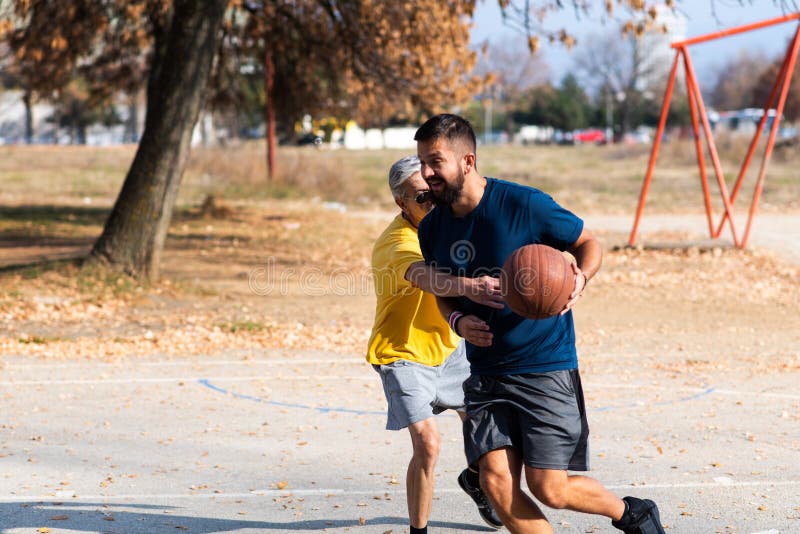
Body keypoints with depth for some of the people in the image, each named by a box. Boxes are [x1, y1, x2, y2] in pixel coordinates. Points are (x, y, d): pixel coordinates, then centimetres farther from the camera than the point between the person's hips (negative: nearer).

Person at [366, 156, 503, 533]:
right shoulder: (397, 243, -29)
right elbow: (426, 278, -50)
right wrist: (469, 287, -71)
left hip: (447, 348, 7)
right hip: (403, 355, -7)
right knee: (427, 443, -19)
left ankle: (475, 478, 47)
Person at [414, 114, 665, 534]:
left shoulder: (525, 205, -14)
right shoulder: (432, 230, 2)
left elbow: (589, 243, 0)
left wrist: (580, 279, -23)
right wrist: (458, 321, -6)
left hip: (545, 368, -5)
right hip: (485, 373, 5)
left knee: (548, 488, -6)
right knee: (496, 483, -8)